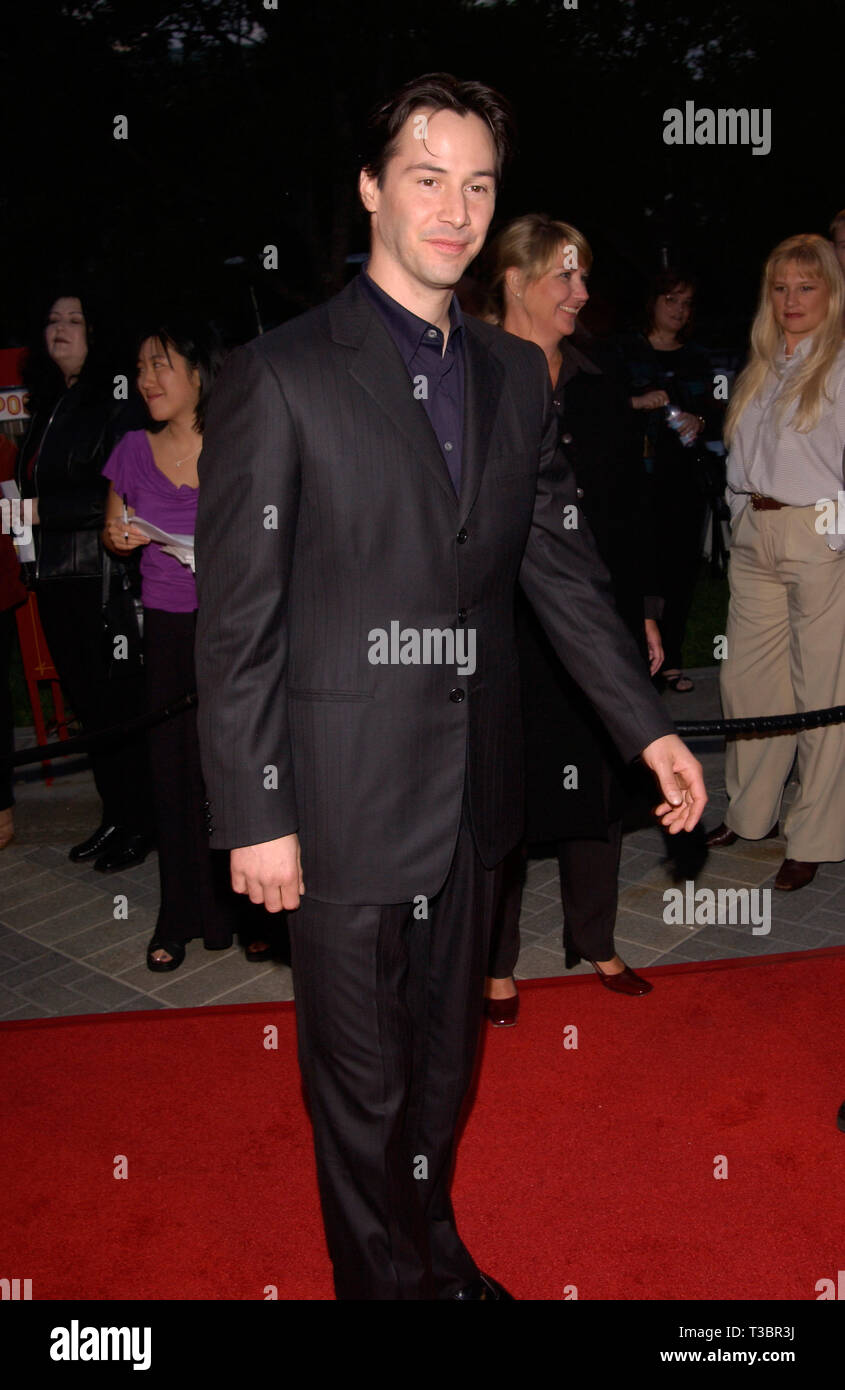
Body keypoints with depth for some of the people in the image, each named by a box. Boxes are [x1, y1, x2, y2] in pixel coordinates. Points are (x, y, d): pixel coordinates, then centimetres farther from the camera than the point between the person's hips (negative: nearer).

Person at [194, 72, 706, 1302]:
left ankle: (436, 1250, 45)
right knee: (363, 1083, 11)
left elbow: (560, 562, 11)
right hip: (347, 797, -5)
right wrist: (255, 815, -12)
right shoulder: (279, 375, -9)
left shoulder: (516, 372, 9)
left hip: (473, 791, 6)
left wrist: (647, 724, 7)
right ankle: (385, 1277, 36)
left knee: (444, 1060, 22)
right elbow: (237, 616, -11)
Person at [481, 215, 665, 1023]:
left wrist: (644, 610, 10)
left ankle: (594, 941, 34)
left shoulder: (598, 376, 9)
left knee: (600, 781, 14)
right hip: (507, 624, -5)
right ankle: (495, 963, 24)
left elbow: (631, 500, 12)